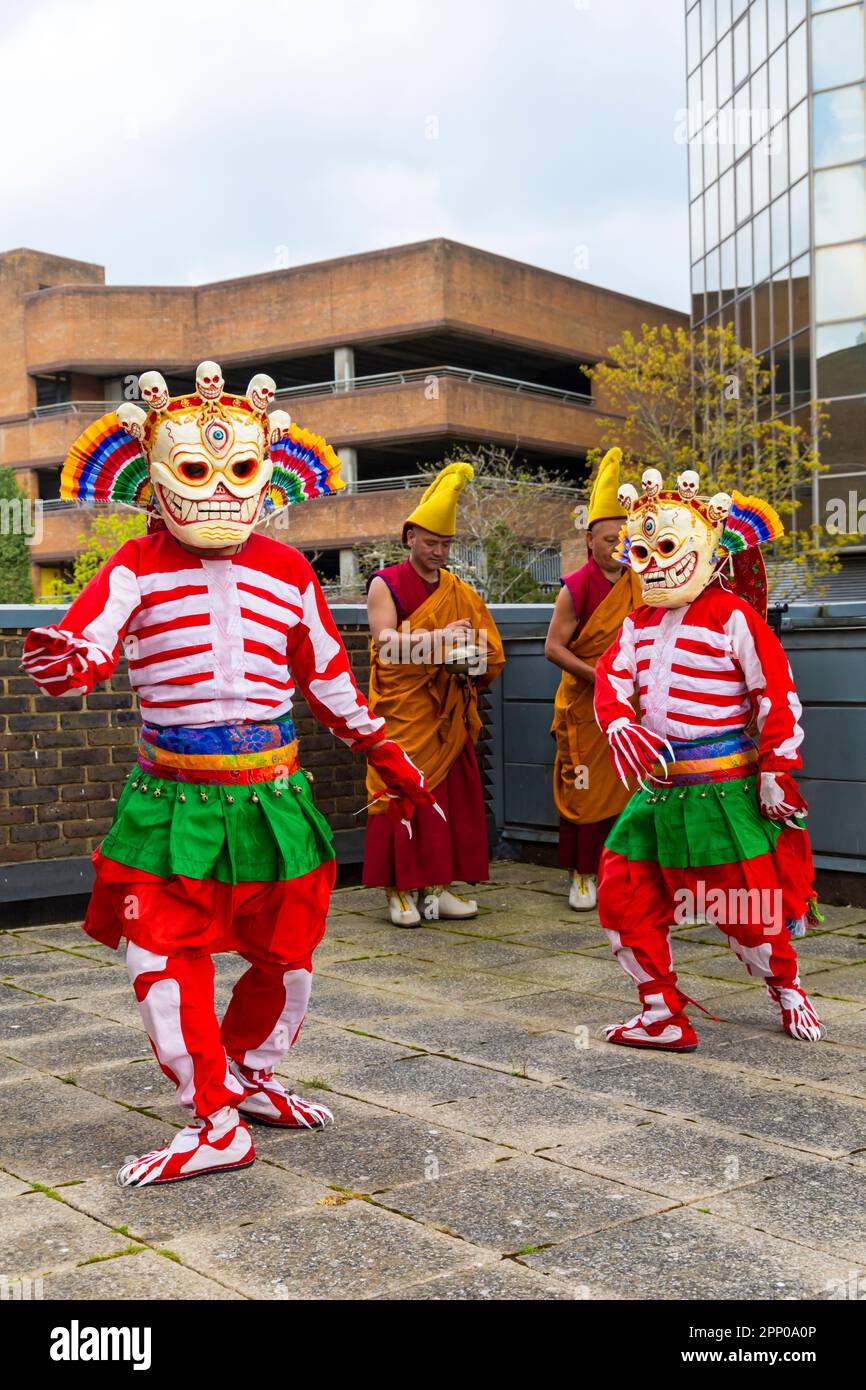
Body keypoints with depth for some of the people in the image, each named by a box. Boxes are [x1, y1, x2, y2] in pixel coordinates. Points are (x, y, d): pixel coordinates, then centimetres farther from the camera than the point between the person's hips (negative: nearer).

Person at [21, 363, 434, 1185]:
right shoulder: (137, 570, -4)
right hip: (170, 800, -2)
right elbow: (88, 646, -19)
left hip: (271, 794, 3)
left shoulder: (287, 573, 6)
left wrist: (385, 756, 19)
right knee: (163, 962, -5)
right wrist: (62, 663, -43)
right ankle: (215, 1124, 10)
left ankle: (252, 1079, 37)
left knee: (287, 953, 11)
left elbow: (328, 679, 16)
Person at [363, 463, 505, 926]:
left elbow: (490, 654, 13)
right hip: (401, 711, -5)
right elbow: (385, 641, -14)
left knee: (453, 796, 4)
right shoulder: (385, 585, 1)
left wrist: (468, 660, -9)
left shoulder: (461, 593, 14)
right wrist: (440, 637, -23)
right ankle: (400, 890, 1)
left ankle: (438, 886, 12)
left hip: (447, 714, 5)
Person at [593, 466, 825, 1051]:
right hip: (658, 786, 7)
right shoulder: (640, 621, 12)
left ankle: (787, 987, 31)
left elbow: (777, 693, -10)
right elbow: (612, 676, 8)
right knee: (623, 894, 3)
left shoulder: (733, 616, -10)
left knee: (743, 908, 0)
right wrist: (619, 723, -13)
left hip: (724, 788, -7)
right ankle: (665, 1019, 14)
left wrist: (775, 770, -11)